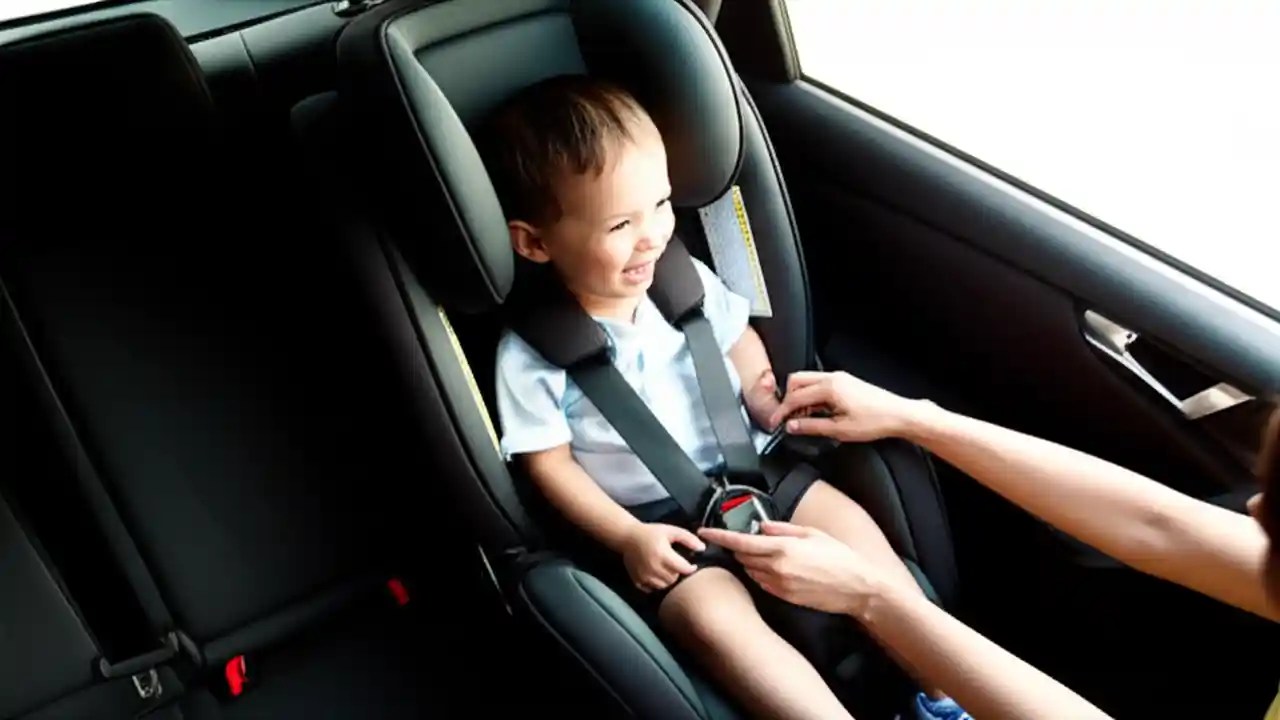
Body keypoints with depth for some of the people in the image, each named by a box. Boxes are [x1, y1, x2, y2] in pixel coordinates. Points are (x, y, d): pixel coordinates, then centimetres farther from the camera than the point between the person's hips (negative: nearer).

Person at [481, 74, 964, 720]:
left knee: (853, 525, -12)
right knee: (716, 616, -28)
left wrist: (768, 399, -3)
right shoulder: (532, 353, -12)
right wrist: (627, 536, -17)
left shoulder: (687, 280, 1)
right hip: (656, 518, -4)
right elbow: (550, 463, -8)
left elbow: (741, 344, 17)